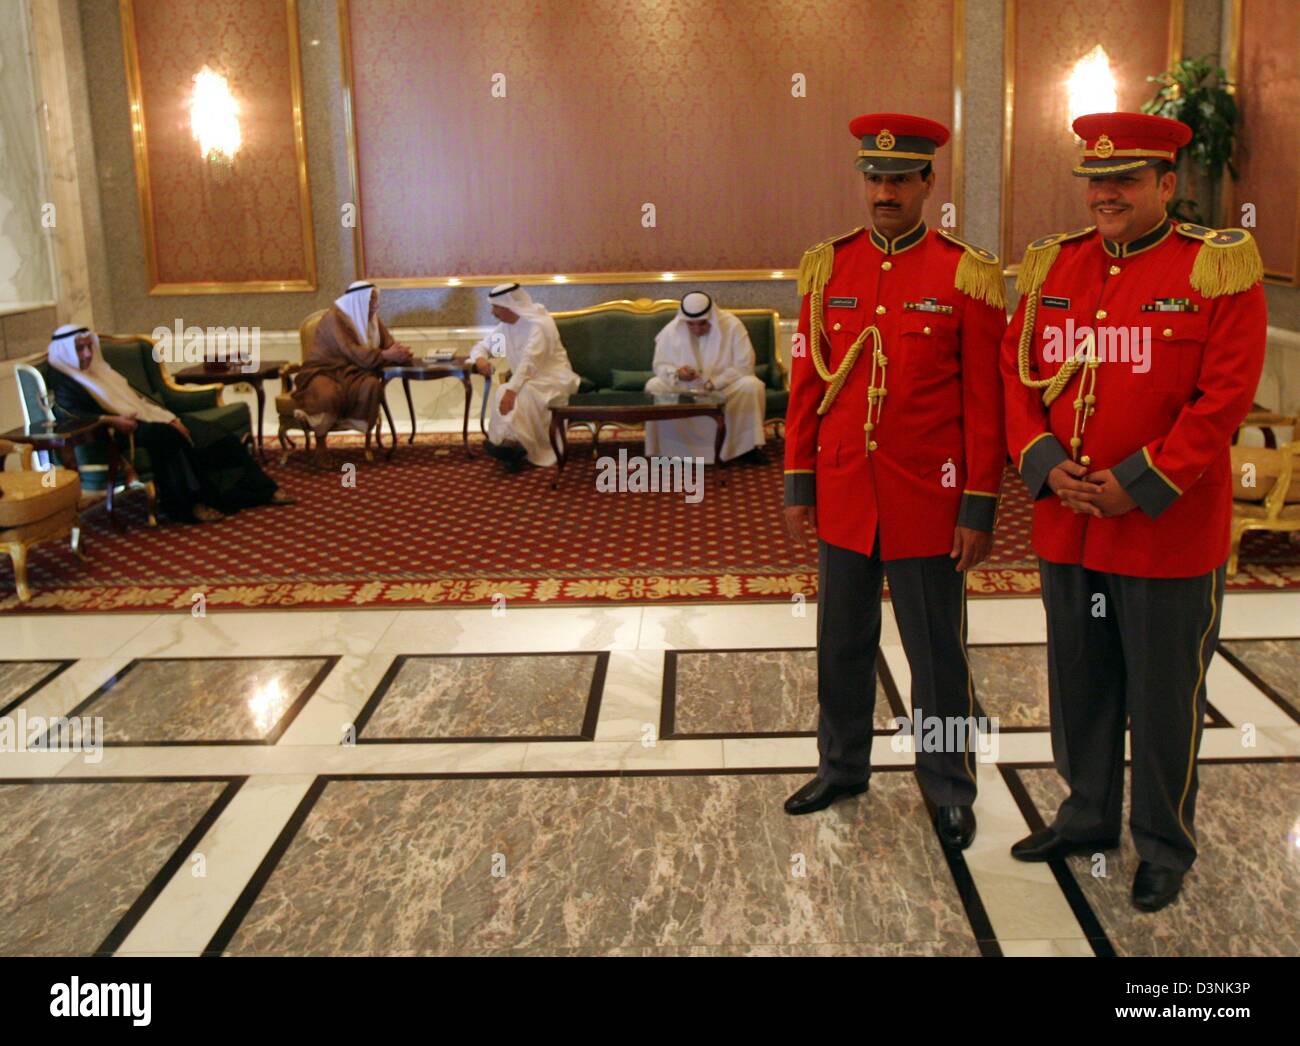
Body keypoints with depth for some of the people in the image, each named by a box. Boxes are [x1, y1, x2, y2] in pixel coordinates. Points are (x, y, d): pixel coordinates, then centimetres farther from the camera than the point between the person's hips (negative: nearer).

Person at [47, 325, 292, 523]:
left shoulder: (101, 371, 22)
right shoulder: (65, 384, -2)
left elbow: (138, 400, 20)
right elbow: (68, 417, -23)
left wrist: (171, 418, 5)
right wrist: (110, 420, -32)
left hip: (143, 421, 8)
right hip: (118, 435, -8)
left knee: (209, 434, -9)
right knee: (166, 436, -38)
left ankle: (261, 490, -9)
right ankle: (191, 504, -33)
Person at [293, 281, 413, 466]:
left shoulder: (372, 319, 8)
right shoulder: (334, 318, -15)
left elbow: (389, 345, 7)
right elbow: (354, 353, -25)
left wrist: (399, 353, -18)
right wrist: (386, 355, -24)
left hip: (350, 372, 5)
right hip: (322, 372, -5)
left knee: (372, 385, -30)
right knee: (329, 395, -40)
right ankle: (320, 444, -19)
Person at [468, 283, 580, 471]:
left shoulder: (538, 323, -17)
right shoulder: (505, 326, 8)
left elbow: (530, 361, -30)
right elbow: (482, 346, 14)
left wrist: (511, 389, -41)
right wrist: (480, 358, -12)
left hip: (553, 378, -7)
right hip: (528, 380, 7)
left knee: (520, 394, -34)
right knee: (502, 392, -24)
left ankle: (513, 443, -33)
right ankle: (510, 442, -28)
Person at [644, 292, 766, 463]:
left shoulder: (732, 325, -13)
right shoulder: (671, 330, -7)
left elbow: (744, 366, -14)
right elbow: (660, 365, -2)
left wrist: (712, 383, -23)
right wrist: (676, 373, -25)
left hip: (723, 389, -1)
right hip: (684, 391, 1)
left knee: (752, 386, -30)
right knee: (654, 386, -25)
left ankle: (748, 445, -15)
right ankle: (664, 449, -15)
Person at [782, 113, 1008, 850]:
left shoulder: (968, 276, -7)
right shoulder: (829, 268, 4)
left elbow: (986, 402, -7)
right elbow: (806, 384, 7)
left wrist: (980, 510, -8)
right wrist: (799, 485, 5)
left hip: (928, 505, -3)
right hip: (843, 498, 4)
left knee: (938, 655, 9)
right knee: (843, 644, 16)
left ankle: (950, 791, 26)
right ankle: (843, 767, 35)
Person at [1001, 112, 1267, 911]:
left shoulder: (1220, 267, -7)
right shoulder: (1052, 267, 6)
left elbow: (1226, 395, -13)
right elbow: (1016, 374, 6)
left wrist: (1138, 484, -17)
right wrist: (1045, 464, -10)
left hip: (1170, 530, -4)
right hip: (1066, 527, 5)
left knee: (1164, 695, 8)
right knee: (1079, 682, 16)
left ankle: (1165, 846, 26)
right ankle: (1088, 816, 36)